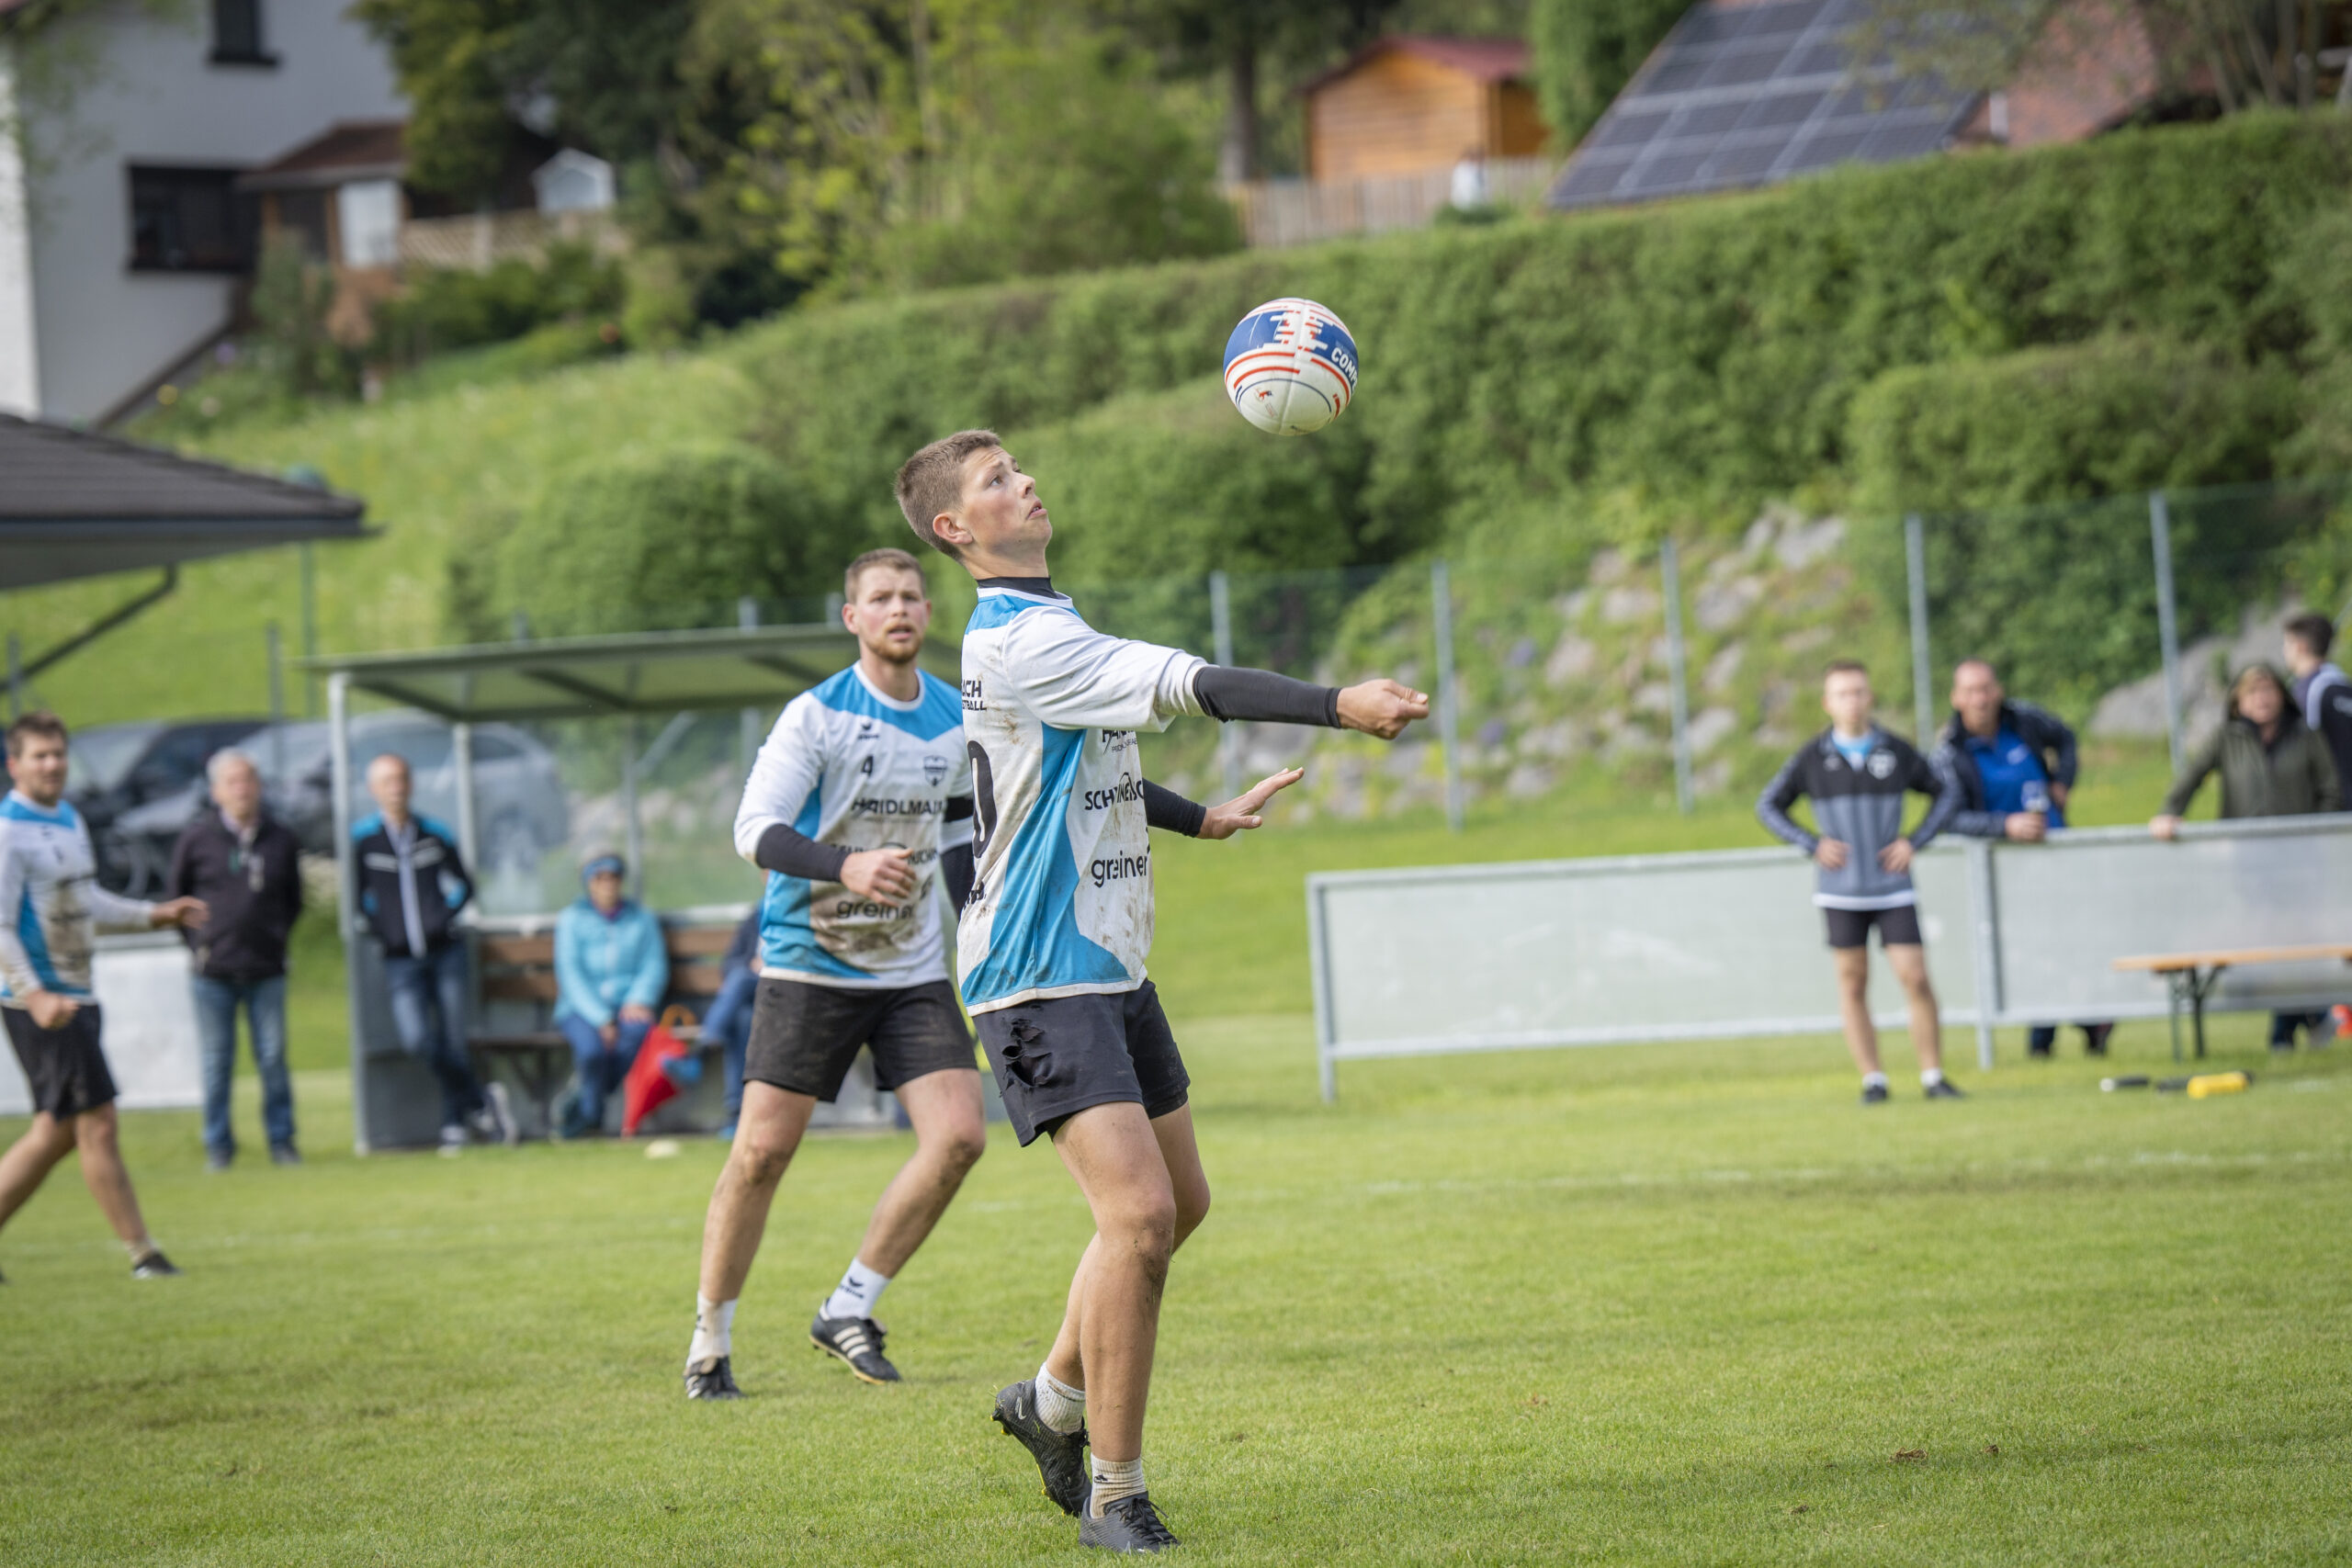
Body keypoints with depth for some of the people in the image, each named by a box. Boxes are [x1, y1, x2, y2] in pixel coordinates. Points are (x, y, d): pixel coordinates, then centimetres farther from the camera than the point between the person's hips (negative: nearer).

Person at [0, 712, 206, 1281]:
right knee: (96, 1122, -8)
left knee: (57, 1131, 11)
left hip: (75, 997, 9)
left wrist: (155, 915, 19)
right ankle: (142, 1252, -5)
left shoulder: (70, 820, 15)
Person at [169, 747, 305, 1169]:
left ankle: (281, 1141, 9)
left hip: (266, 971, 1)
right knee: (216, 1062, 2)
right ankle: (217, 1145, 10)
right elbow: (177, 894, 10)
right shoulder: (196, 837, 0)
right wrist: (199, 938, 6)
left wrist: (277, 934, 8)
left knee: (273, 1058, 0)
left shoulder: (282, 840, 5)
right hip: (213, 973, -1)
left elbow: (293, 901, 18)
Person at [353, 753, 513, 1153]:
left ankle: (454, 1123, 13)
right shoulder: (362, 838, 1)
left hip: (446, 951, 1)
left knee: (453, 1042, -1)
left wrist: (446, 914, 5)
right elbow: (355, 895, 10)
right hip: (401, 959, -1)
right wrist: (379, 927, -1)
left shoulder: (435, 834, 7)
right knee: (416, 1038, -18)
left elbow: (464, 882, 20)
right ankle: (481, 1100, -2)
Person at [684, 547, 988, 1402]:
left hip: (913, 970, 5)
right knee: (762, 1151, -6)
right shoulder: (816, 716, -11)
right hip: (809, 965, -4)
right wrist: (845, 867, -35)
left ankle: (849, 1309, 4)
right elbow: (754, 831, -19)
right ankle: (710, 1345, 8)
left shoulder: (956, 719, 6)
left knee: (958, 1135, -10)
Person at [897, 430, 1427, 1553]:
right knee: (1139, 1214, -17)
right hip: (1041, 981, -10)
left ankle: (1053, 1403, 33)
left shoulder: (1047, 630, 15)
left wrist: (1198, 818, 38)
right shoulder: (1016, 640, -18)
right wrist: (1337, 706, -35)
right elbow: (1183, 684, -28)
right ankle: (1114, 1497, -10)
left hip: (1111, 968, 10)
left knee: (1178, 1202, 15)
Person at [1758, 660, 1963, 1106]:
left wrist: (1915, 841, -2)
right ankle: (1872, 1080, 10)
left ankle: (1933, 1076, 3)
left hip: (1893, 889, 0)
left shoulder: (1897, 752, 0)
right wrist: (1813, 845, -5)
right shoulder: (1812, 758, -2)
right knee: (1853, 984, 2)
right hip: (1841, 891, 0)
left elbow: (1947, 794, 11)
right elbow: (1768, 807, 7)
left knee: (1916, 979, -7)